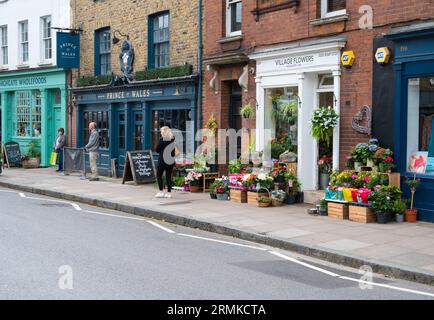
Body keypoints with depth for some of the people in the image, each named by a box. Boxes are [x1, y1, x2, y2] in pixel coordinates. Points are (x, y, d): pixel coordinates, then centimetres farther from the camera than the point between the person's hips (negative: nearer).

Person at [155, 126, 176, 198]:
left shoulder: (162, 140, -11)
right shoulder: (173, 139, 4)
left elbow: (157, 150, -6)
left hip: (162, 161, -5)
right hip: (171, 161, 5)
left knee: (159, 175, 8)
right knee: (169, 177, 9)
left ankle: (161, 192, 1)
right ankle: (169, 192, 7)